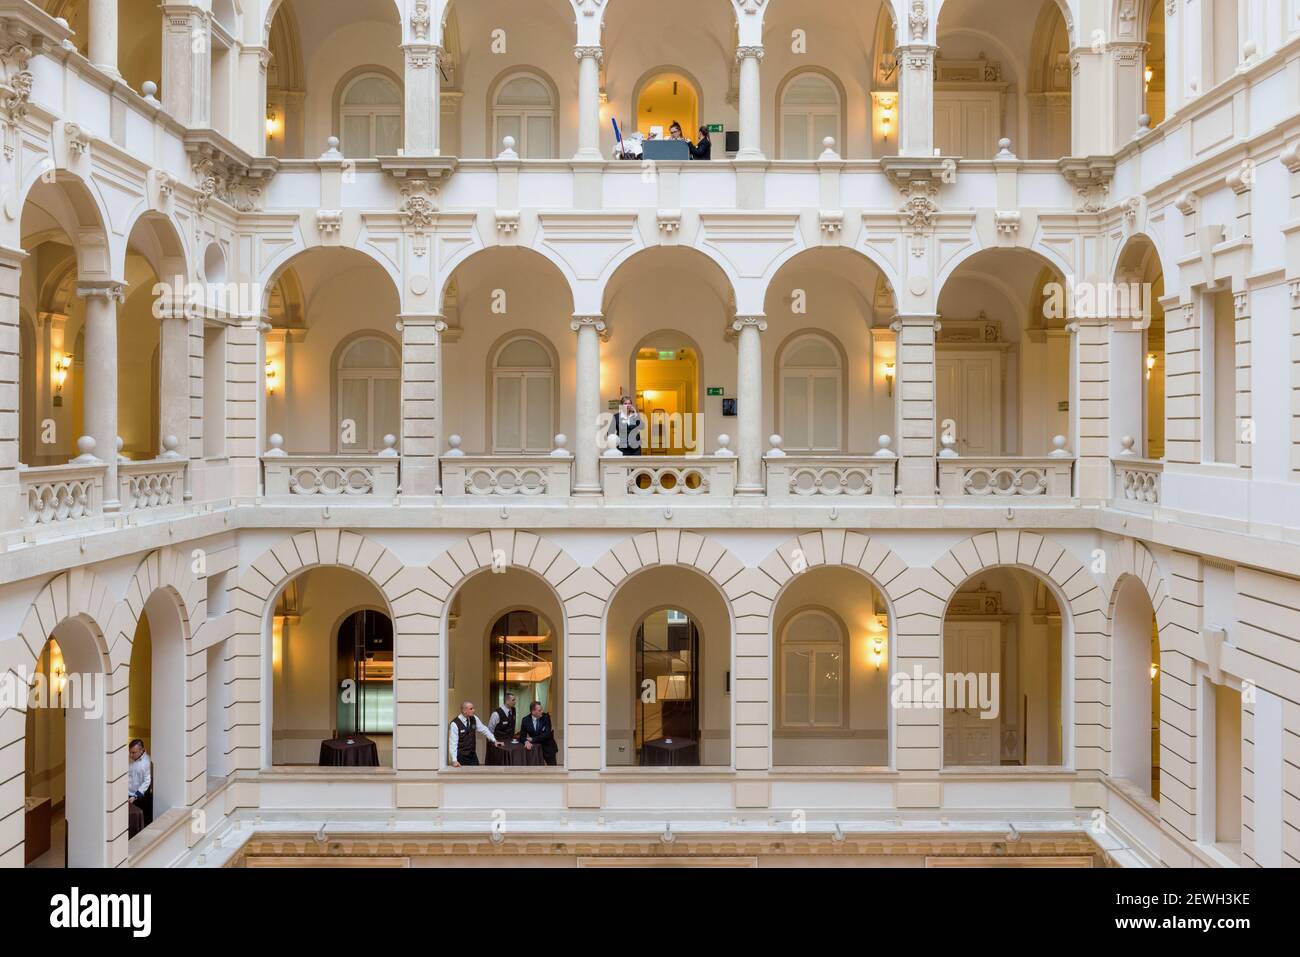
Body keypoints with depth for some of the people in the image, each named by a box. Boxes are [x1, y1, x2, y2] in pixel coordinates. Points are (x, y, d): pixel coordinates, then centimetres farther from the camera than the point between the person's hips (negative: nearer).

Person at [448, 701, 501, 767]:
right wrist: (454, 760, -26)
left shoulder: (474, 719, 1)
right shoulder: (455, 724, -17)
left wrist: (494, 741, 0)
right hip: (461, 757, -6)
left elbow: (484, 730, 11)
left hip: (472, 755, 6)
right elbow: (453, 743, -19)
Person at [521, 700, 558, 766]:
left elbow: (547, 734, -20)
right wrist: (526, 741, -28)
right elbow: (522, 735, -5)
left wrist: (533, 739, -22)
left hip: (548, 748, -1)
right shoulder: (526, 720, -8)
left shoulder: (546, 717, -13)